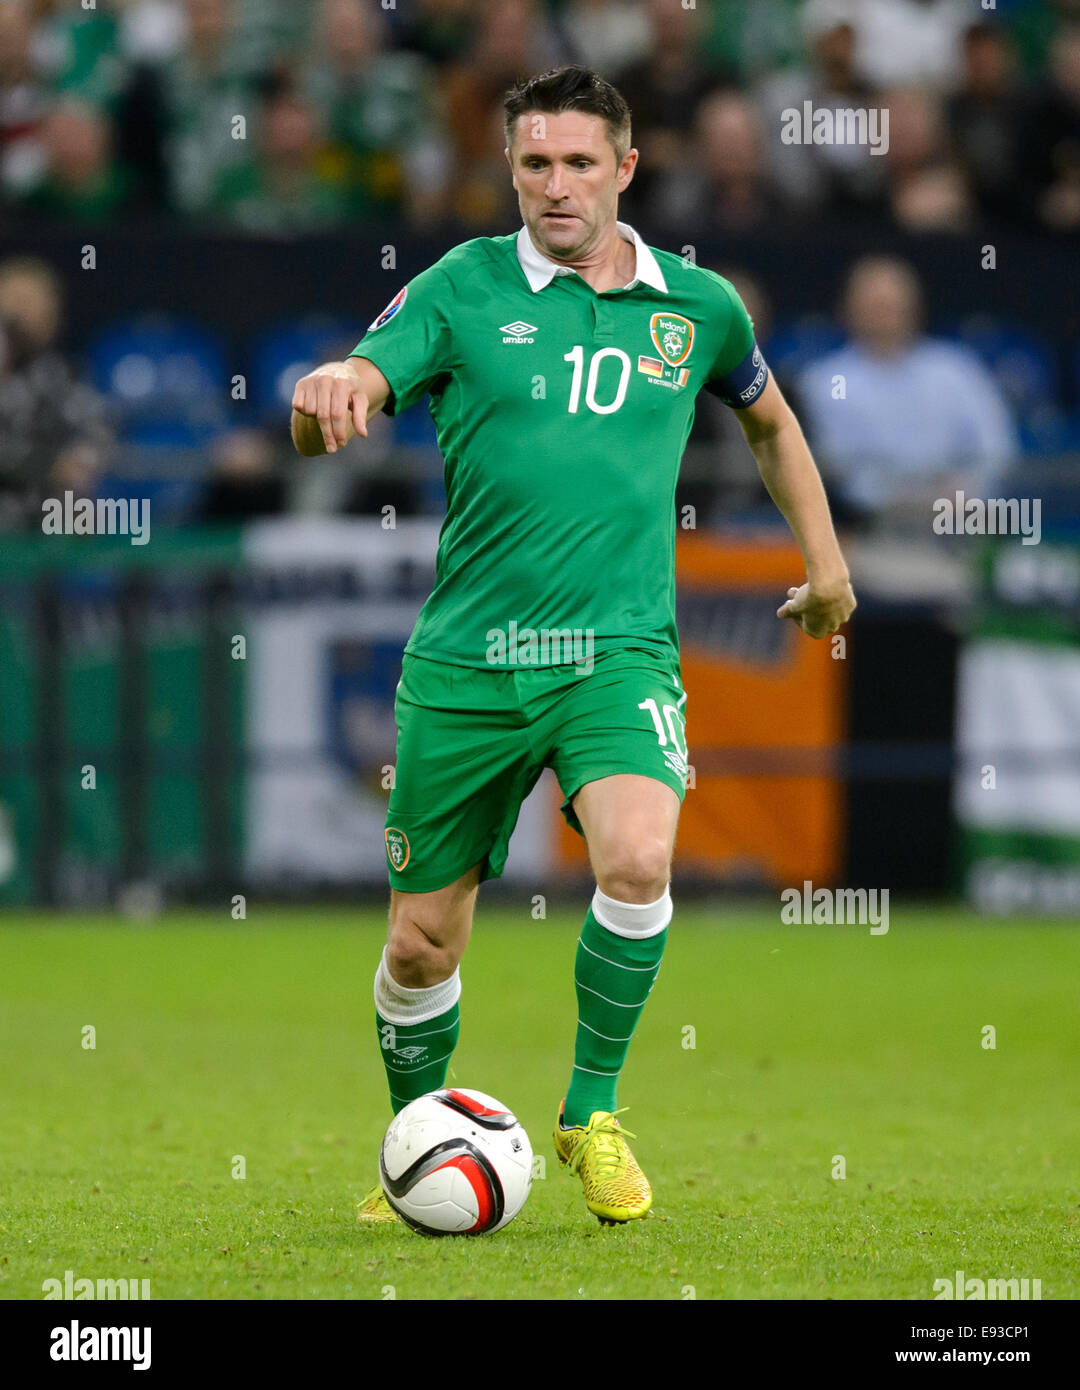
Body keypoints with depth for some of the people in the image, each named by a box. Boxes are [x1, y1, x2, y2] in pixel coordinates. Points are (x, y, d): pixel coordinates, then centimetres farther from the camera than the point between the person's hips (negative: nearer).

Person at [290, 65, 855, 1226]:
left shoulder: (697, 307, 6)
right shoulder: (462, 290, -1)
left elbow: (770, 422, 27)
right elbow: (324, 424, -10)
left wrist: (825, 562, 24)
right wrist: (329, 391, -34)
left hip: (617, 649, 0)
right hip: (464, 660, 0)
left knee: (637, 860, -28)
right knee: (423, 945, 4)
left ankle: (592, 1113, -7)